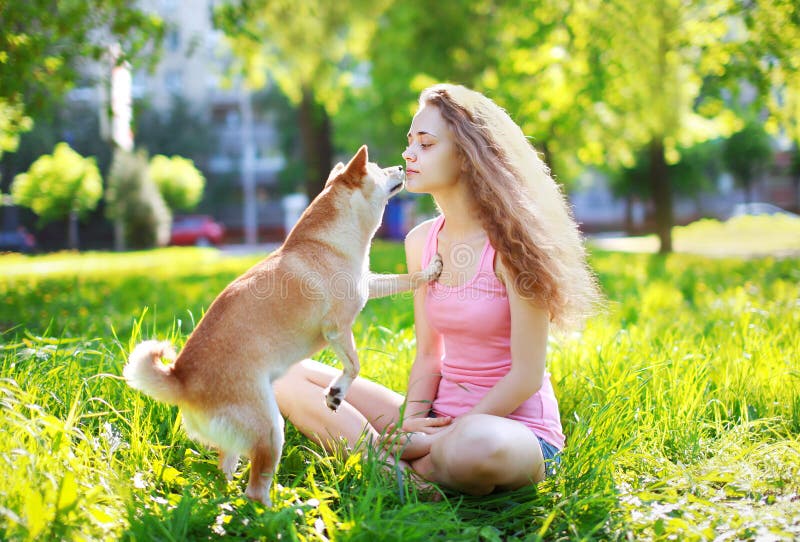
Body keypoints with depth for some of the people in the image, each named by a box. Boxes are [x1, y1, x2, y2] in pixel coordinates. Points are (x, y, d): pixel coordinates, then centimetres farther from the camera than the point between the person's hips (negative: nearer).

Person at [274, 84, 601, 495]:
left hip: (514, 426, -6)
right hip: (442, 418, 7)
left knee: (476, 445, -44)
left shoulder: (510, 242, -14)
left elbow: (527, 375, -15)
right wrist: (411, 422, -9)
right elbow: (428, 356, 9)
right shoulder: (421, 242, 6)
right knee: (289, 376, -4)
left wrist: (445, 437, -17)